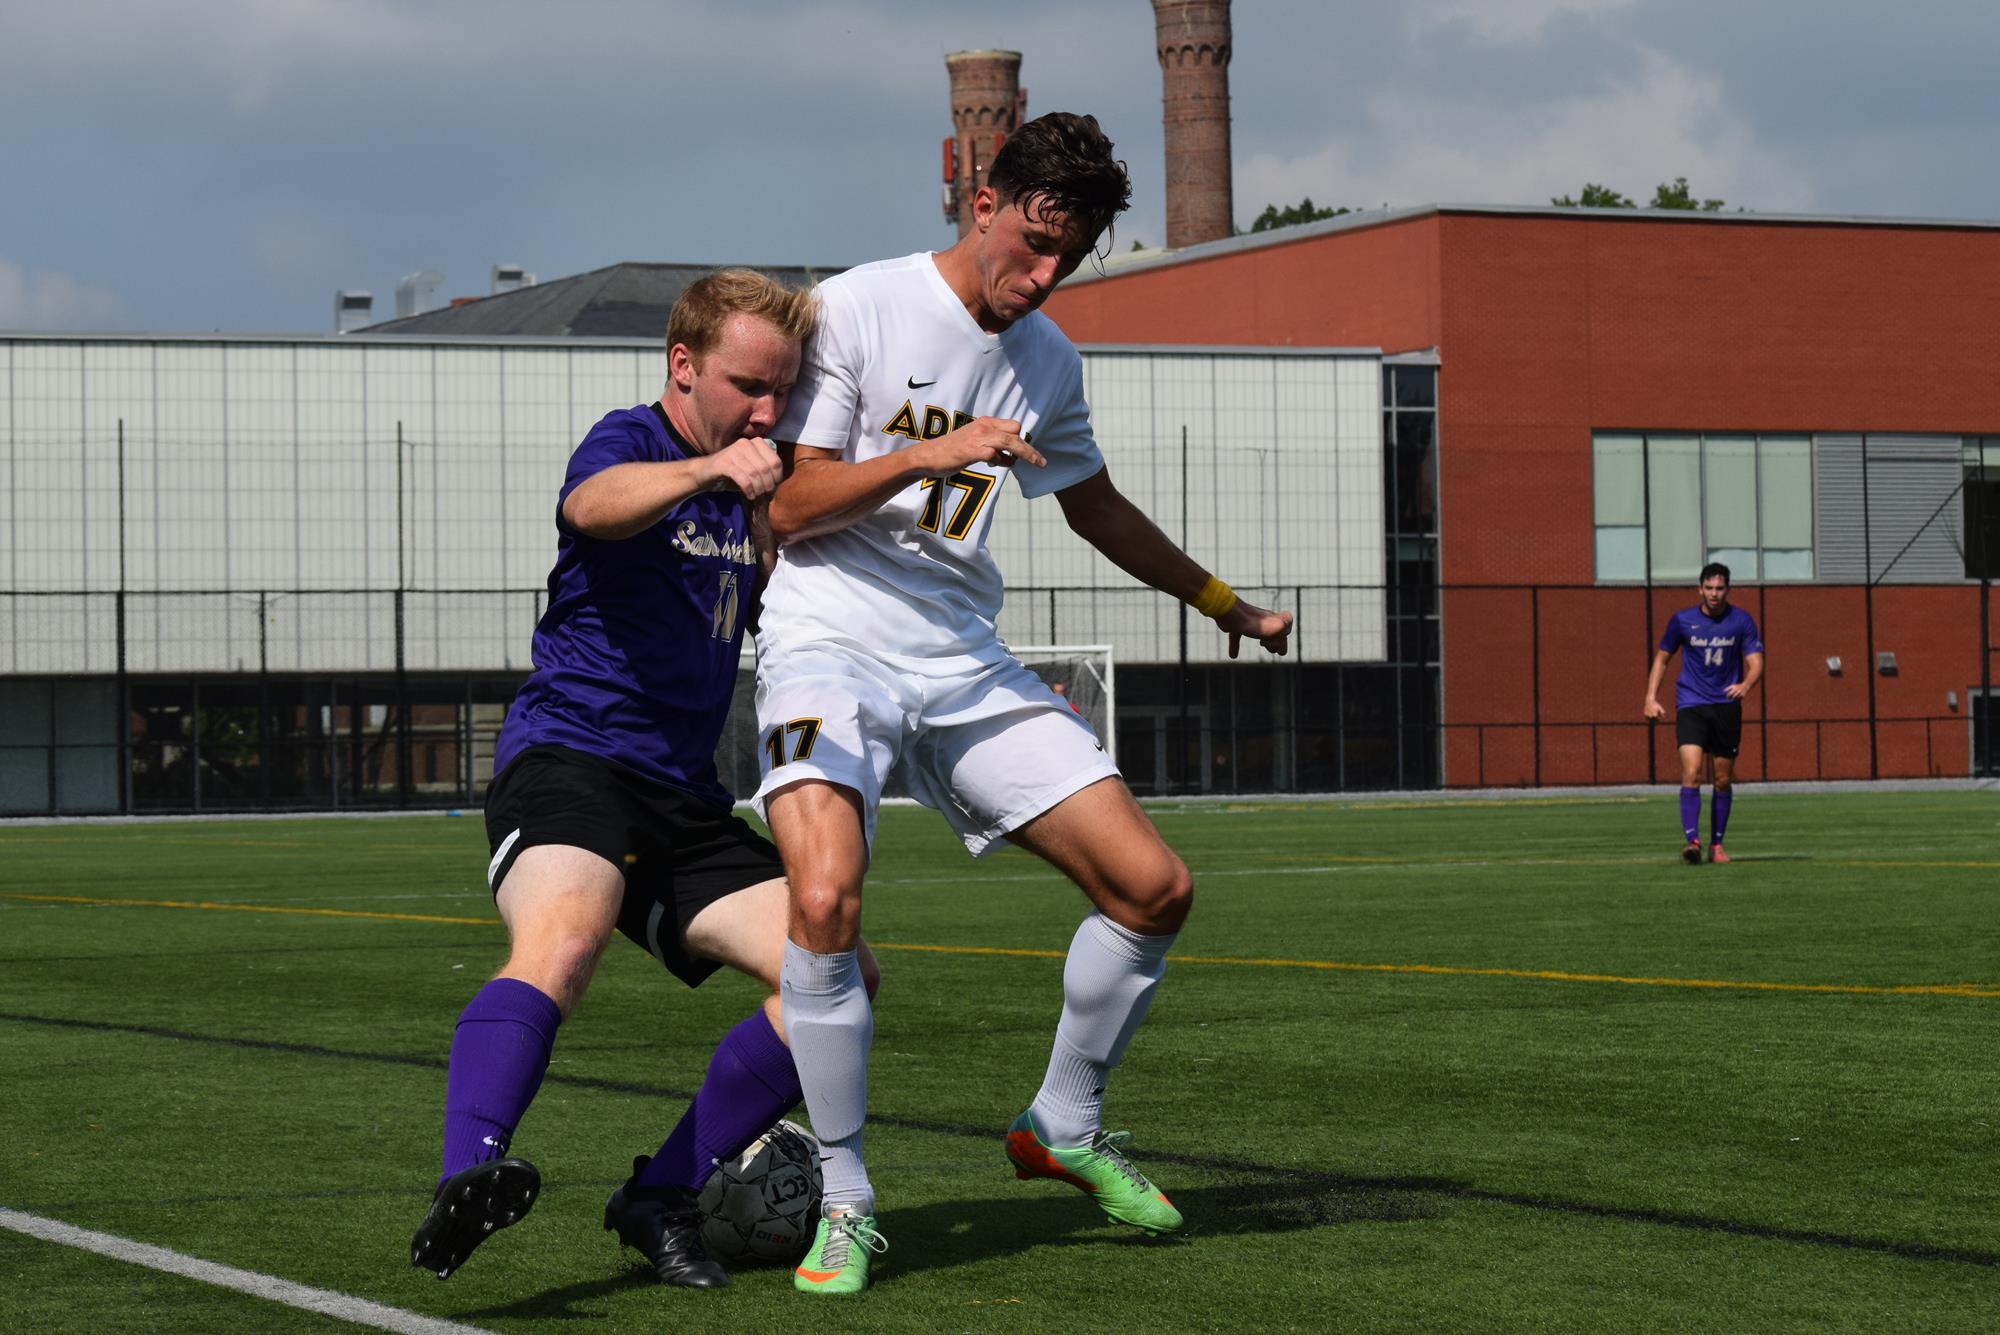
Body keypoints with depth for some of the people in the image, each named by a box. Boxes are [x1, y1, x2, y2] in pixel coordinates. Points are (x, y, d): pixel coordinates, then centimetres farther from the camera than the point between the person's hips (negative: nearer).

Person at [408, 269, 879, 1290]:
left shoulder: (752, 483, 18)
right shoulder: (631, 441, -4)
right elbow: (595, 507, -30)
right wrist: (707, 472, -49)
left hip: (685, 800, 8)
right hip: (569, 757, -8)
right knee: (564, 935, -37)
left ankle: (661, 1199, 1)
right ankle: (466, 1181, -54)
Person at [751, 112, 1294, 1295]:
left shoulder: (1049, 361, 11)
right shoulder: (860, 308, -7)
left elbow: (1093, 502, 30)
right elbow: (791, 505, -10)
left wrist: (1225, 603, 38)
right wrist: (931, 454, -23)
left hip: (964, 664, 6)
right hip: (831, 643, -6)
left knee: (1153, 886, -4)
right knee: (827, 901, -29)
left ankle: (1065, 1129, 19)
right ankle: (845, 1204, -13)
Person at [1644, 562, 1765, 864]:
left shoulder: (1741, 621, -1)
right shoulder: (1682, 620, 0)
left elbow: (1756, 662, -4)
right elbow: (1661, 657, 11)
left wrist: (1745, 685, -27)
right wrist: (1651, 698, 1)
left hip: (1726, 706, 1)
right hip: (1690, 706, -1)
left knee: (1724, 780, 6)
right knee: (1691, 772, -19)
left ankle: (1717, 844, 18)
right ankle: (1691, 840, -23)